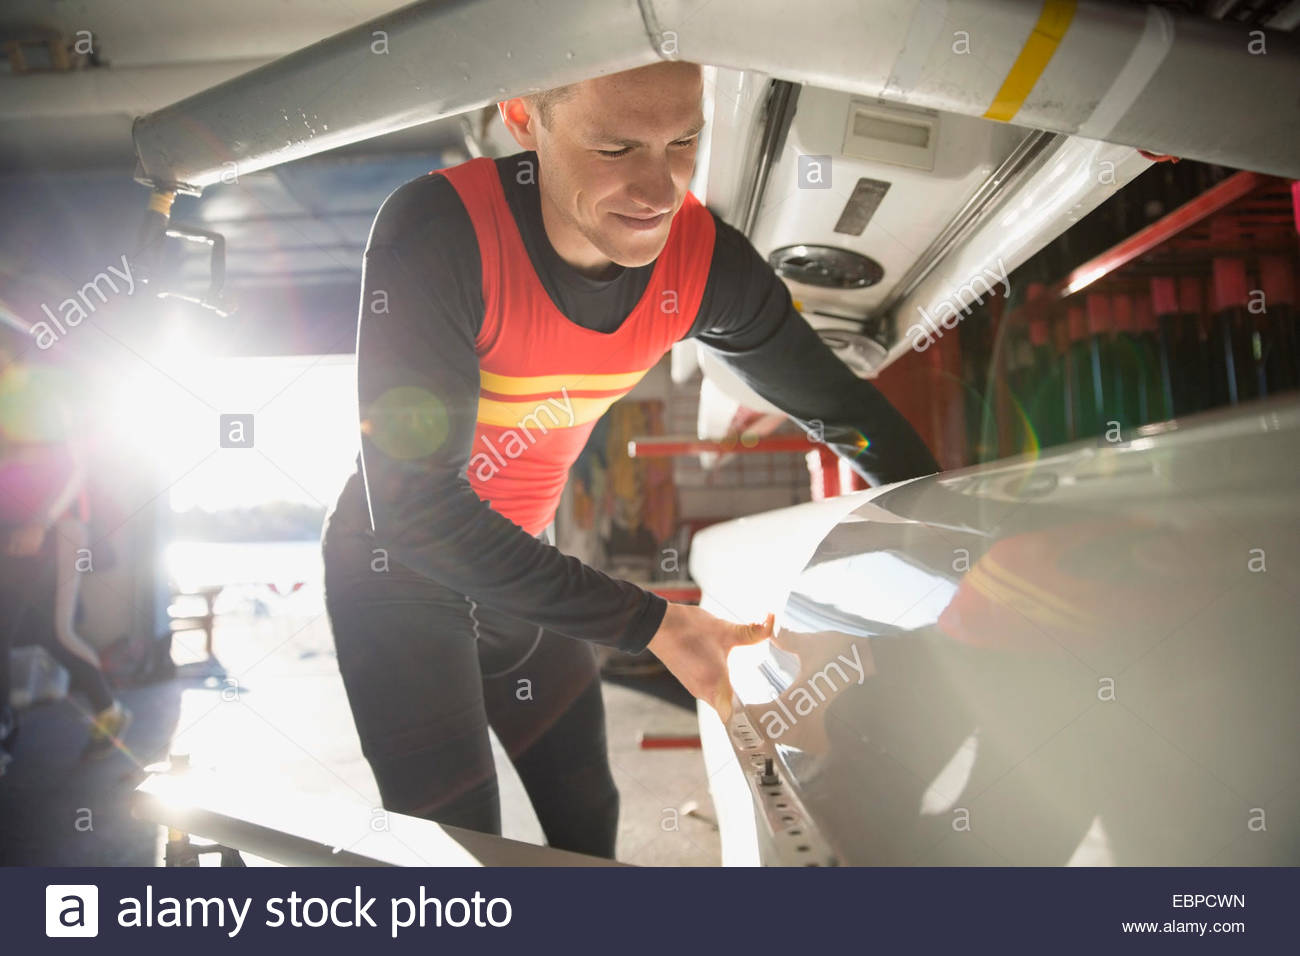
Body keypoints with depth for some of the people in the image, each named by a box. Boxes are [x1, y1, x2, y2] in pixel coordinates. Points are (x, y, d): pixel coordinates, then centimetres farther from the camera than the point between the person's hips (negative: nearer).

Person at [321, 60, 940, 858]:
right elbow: (413, 506, -31)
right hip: (394, 561, -4)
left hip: (523, 560, 5)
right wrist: (654, 625, -32)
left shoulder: (706, 260, -16)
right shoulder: (437, 232, -30)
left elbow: (842, 407, -2)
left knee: (588, 821, 13)